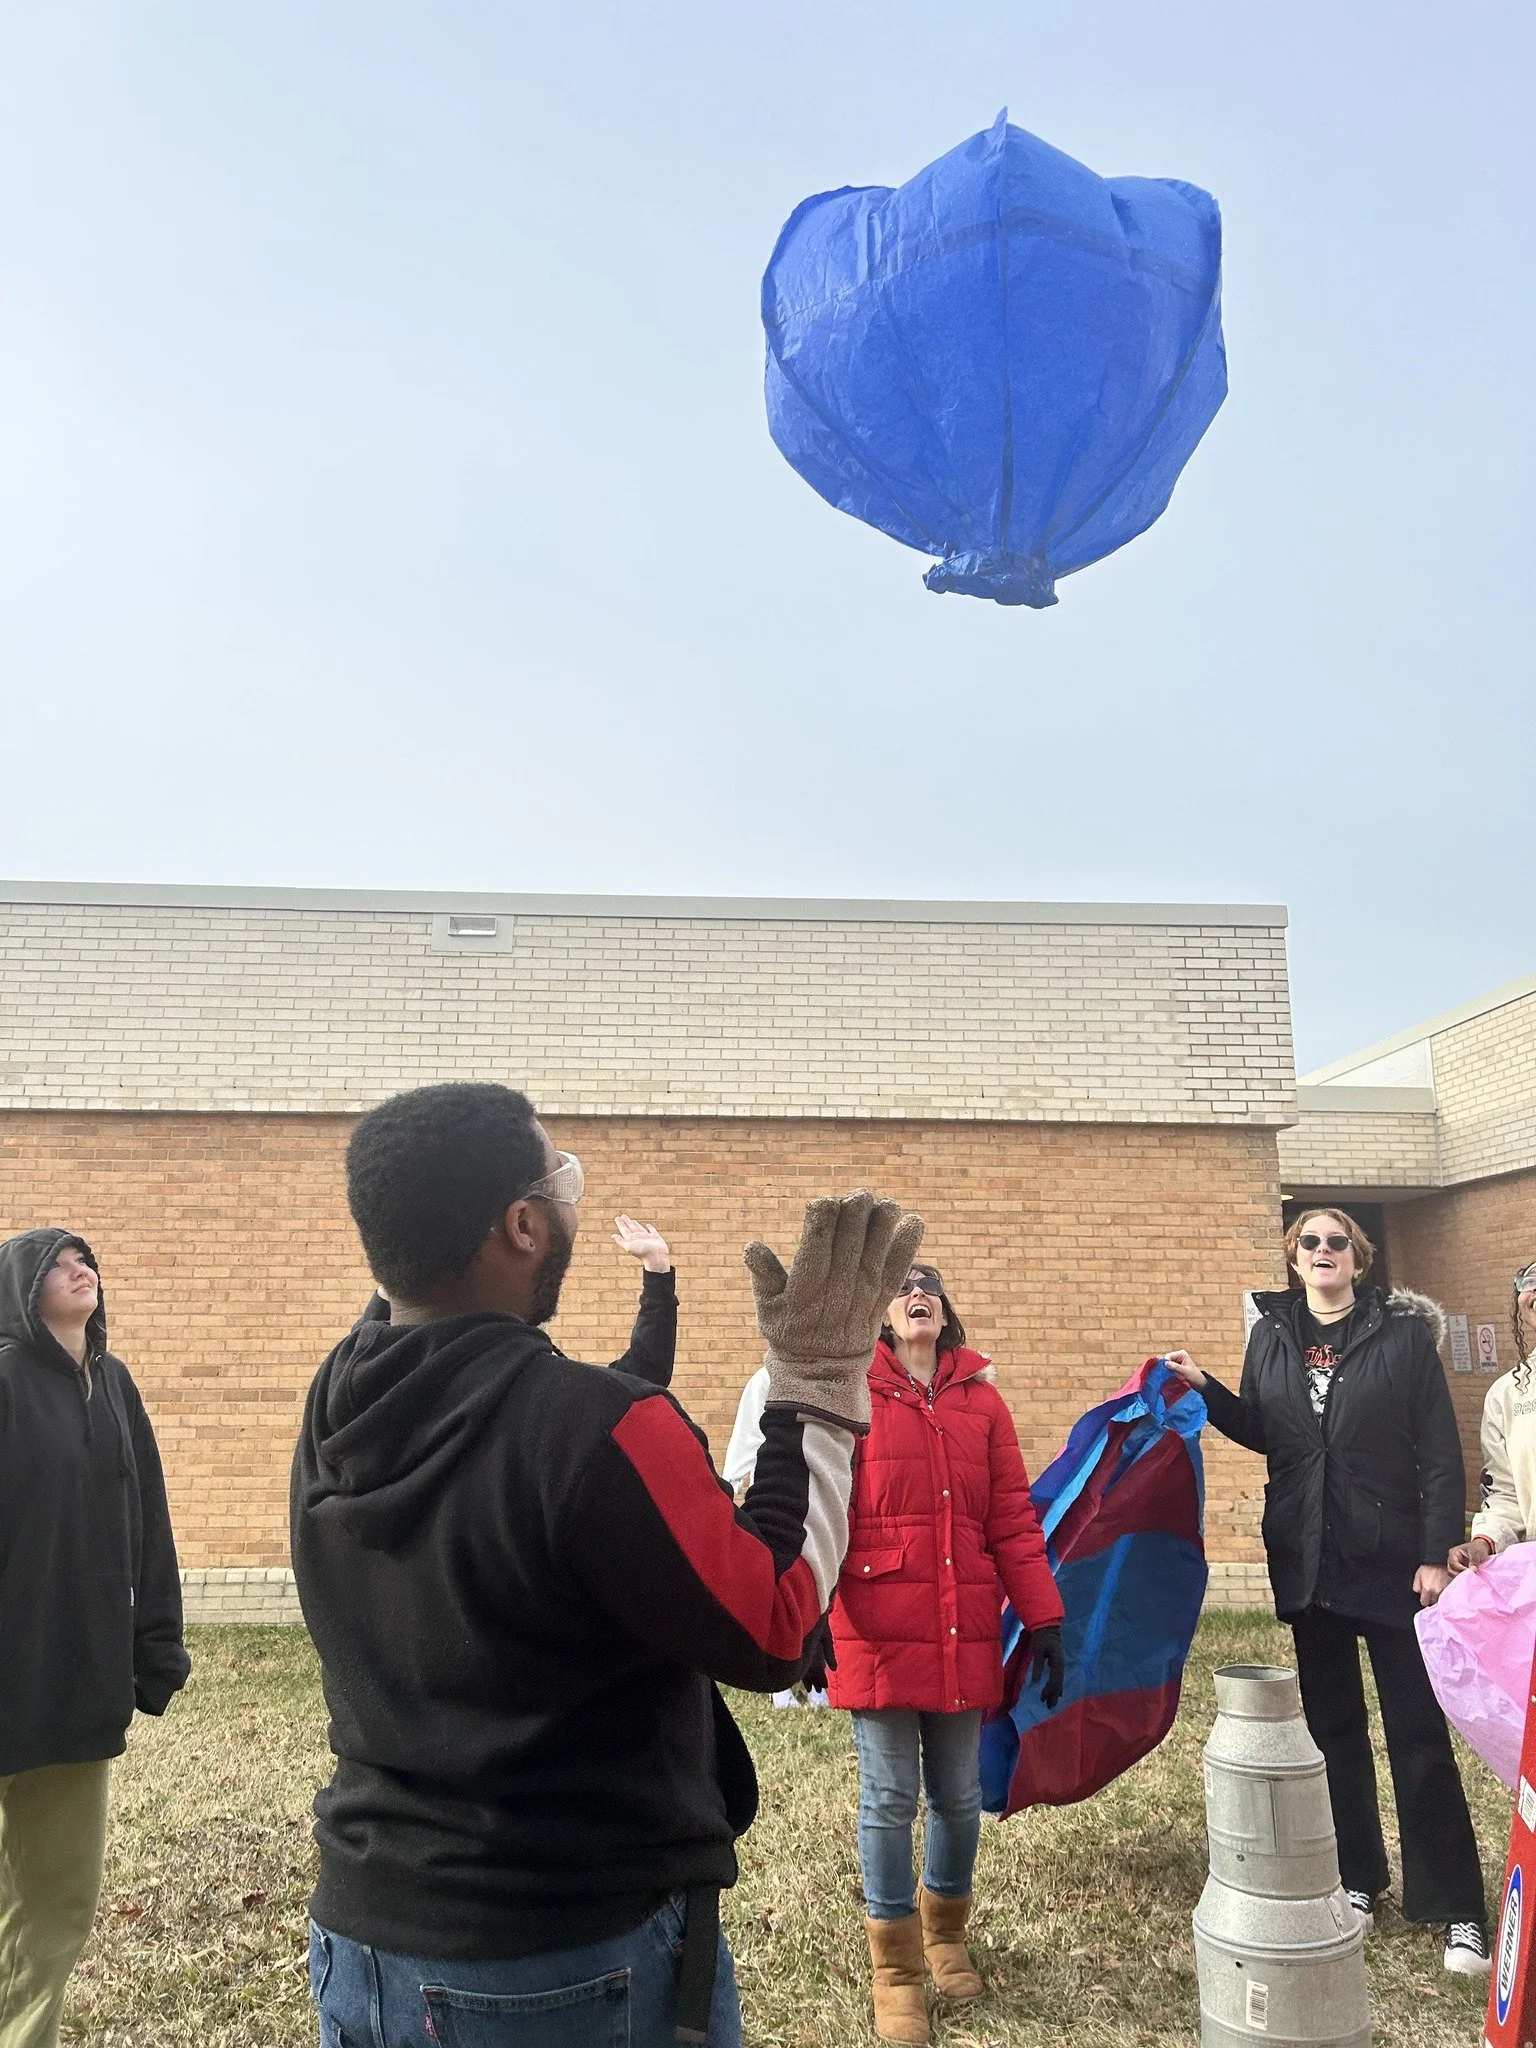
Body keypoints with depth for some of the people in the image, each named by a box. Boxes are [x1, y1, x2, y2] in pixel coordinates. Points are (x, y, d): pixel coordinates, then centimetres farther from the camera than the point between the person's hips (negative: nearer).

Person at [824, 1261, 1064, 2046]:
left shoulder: (981, 1401, 7)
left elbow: (1013, 1518, 6)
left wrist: (1043, 1619, 3)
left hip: (964, 1633, 3)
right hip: (878, 1633, -3)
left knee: (958, 1795, 15)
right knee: (888, 1799, 6)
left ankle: (945, 1934, 39)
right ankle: (895, 1970, 24)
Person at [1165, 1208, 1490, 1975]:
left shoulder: (1404, 1332, -6)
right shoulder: (1271, 1335, 4)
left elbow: (1441, 1453, -8)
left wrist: (1438, 1553, -13)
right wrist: (1203, 1389, -1)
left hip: (1391, 1558, -4)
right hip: (1307, 1561, 4)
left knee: (1418, 1728, 2)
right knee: (1332, 1722, 13)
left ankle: (1455, 1906, 12)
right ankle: (1355, 1878, 27)